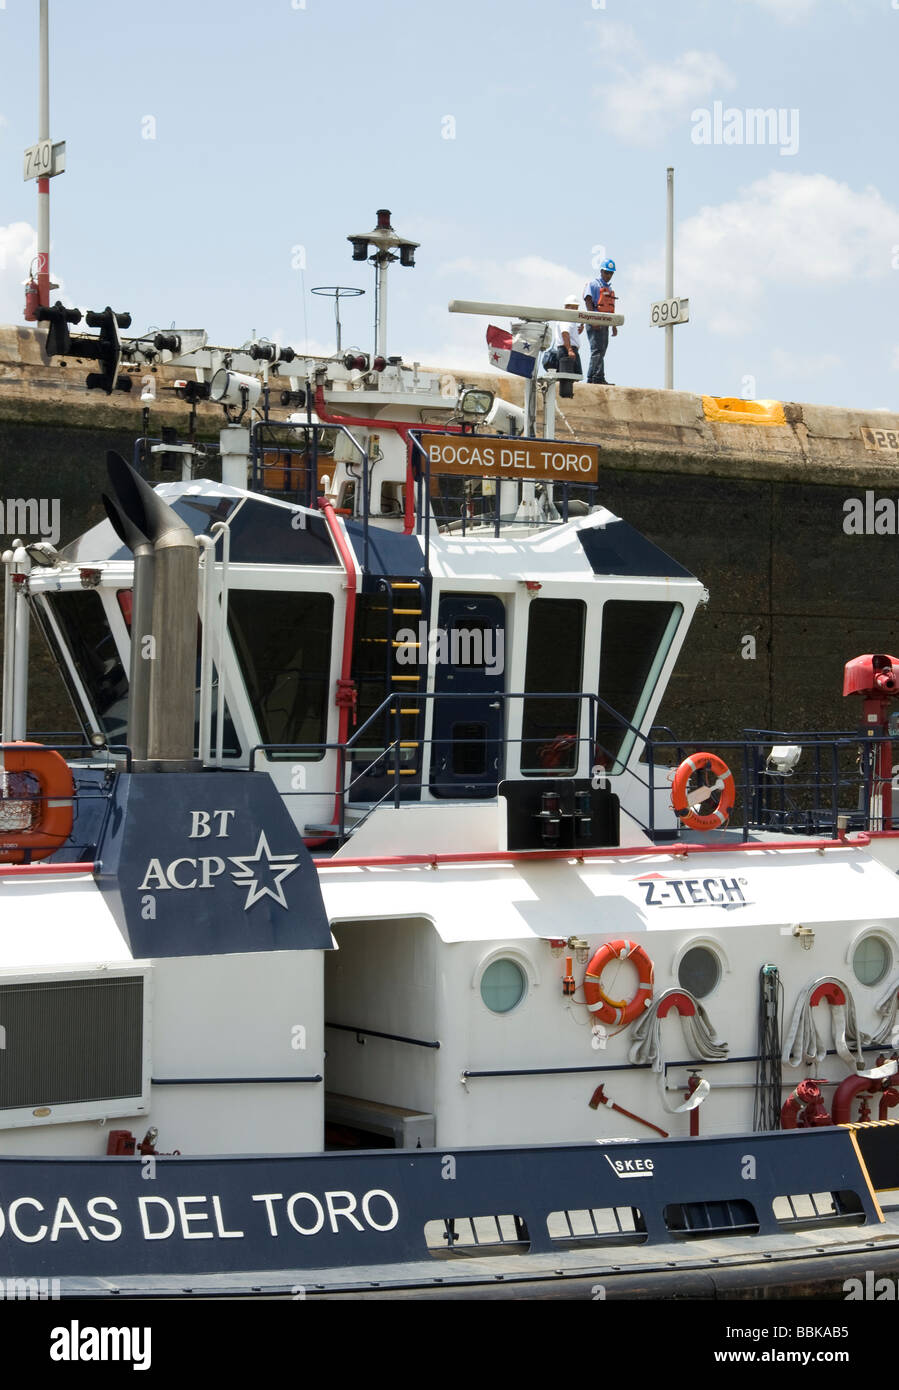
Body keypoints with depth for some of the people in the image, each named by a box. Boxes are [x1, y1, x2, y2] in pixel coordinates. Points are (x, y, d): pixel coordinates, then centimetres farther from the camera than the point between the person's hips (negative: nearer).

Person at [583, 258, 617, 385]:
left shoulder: (610, 288, 23)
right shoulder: (593, 284, 0)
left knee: (601, 352, 6)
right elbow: (588, 301, -11)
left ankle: (599, 378, 6)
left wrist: (614, 326, 20)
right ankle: (592, 378, -18)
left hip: (605, 325, 8)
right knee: (597, 350, -15)